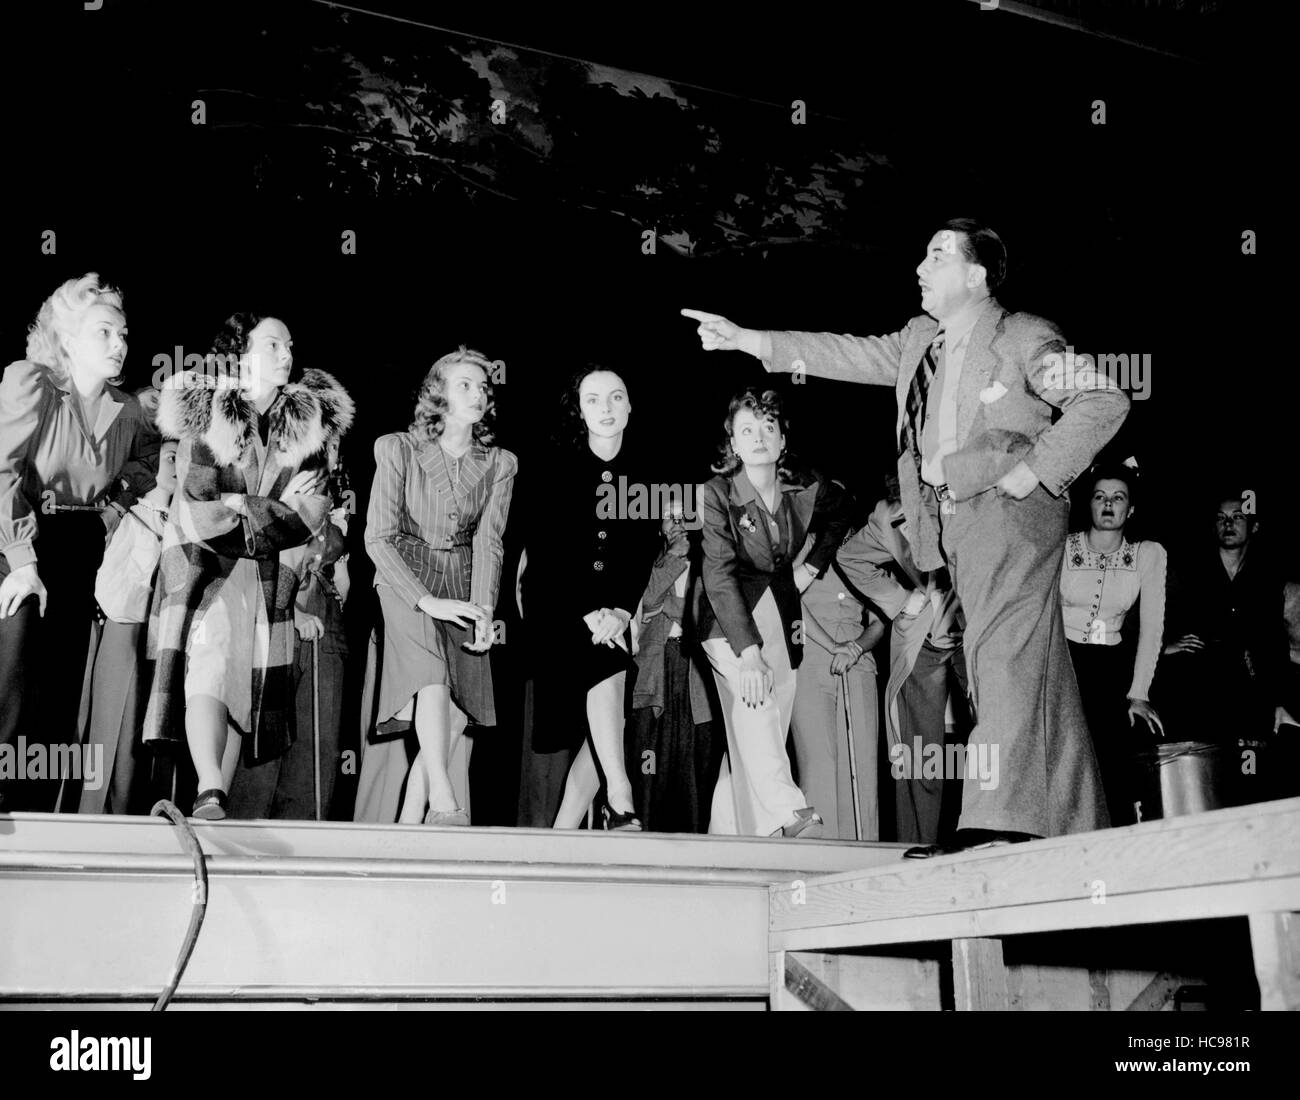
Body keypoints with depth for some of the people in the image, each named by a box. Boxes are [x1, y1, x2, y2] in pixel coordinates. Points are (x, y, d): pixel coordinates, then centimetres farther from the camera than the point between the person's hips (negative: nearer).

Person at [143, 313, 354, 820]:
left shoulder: (306, 426, 7)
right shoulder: (204, 419, -1)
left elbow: (312, 517, -1)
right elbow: (195, 516, -9)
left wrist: (242, 506, -9)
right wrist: (277, 511, -7)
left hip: (266, 580, 3)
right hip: (204, 569, -3)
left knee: (247, 695, -2)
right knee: (206, 675, -19)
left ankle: (215, 809, 2)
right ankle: (210, 795, -28)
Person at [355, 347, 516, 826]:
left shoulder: (499, 463, 4)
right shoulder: (398, 449, -6)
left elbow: (488, 541, -3)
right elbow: (378, 537, -11)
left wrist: (484, 611, -20)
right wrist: (427, 601, -23)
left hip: (461, 585, 4)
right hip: (404, 578, -3)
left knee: (458, 714, -11)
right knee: (433, 673, -30)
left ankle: (408, 822, -4)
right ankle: (444, 804, -32)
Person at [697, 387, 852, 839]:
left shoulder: (807, 489, 2)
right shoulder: (717, 494, -10)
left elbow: (840, 516, 27)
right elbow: (719, 576, -19)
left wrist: (814, 565, 12)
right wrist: (748, 651, -29)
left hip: (781, 613, 4)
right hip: (730, 616, -4)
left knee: (754, 737, -3)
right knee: (753, 702, -29)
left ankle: (723, 836, 7)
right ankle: (792, 816, -39)